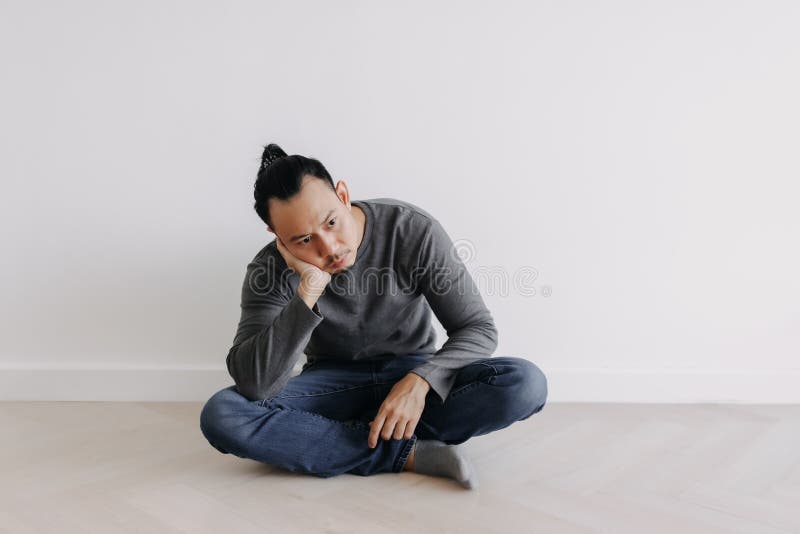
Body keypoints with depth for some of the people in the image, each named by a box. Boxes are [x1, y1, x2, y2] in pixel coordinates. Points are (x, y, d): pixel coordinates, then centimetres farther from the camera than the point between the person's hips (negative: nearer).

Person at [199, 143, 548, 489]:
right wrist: (308, 291, -37)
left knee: (526, 384, -27)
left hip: (414, 375, 0)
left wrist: (420, 381, -32)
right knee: (220, 415, -27)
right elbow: (252, 385, -28)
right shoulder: (270, 270, -18)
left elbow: (478, 329, -14)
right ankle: (409, 455, -24)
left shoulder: (414, 230, -19)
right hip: (334, 381, 1)